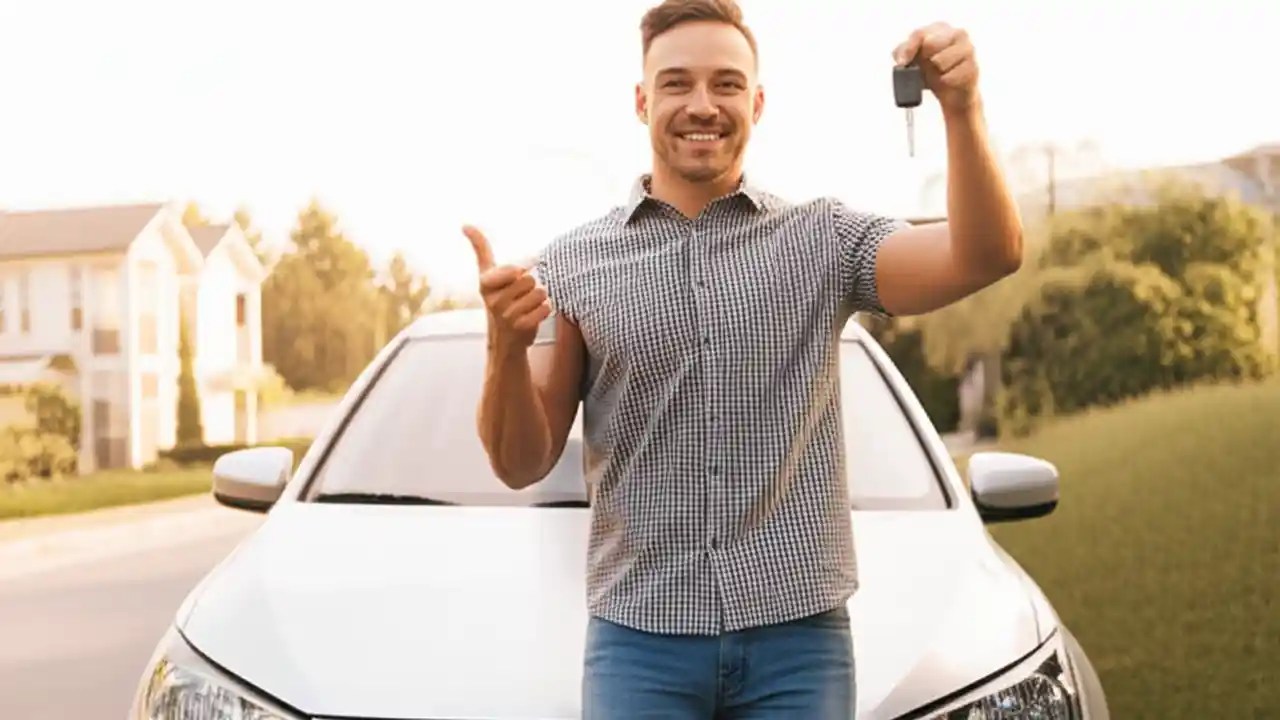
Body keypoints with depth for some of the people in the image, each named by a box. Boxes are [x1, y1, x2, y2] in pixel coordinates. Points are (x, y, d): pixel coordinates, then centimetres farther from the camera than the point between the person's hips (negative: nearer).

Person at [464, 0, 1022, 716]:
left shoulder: (824, 239, 3)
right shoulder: (572, 264, 3)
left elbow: (986, 256, -10)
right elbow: (521, 463, 1)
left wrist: (962, 110, -25)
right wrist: (506, 344, -18)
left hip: (800, 633, 1)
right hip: (640, 638, 0)